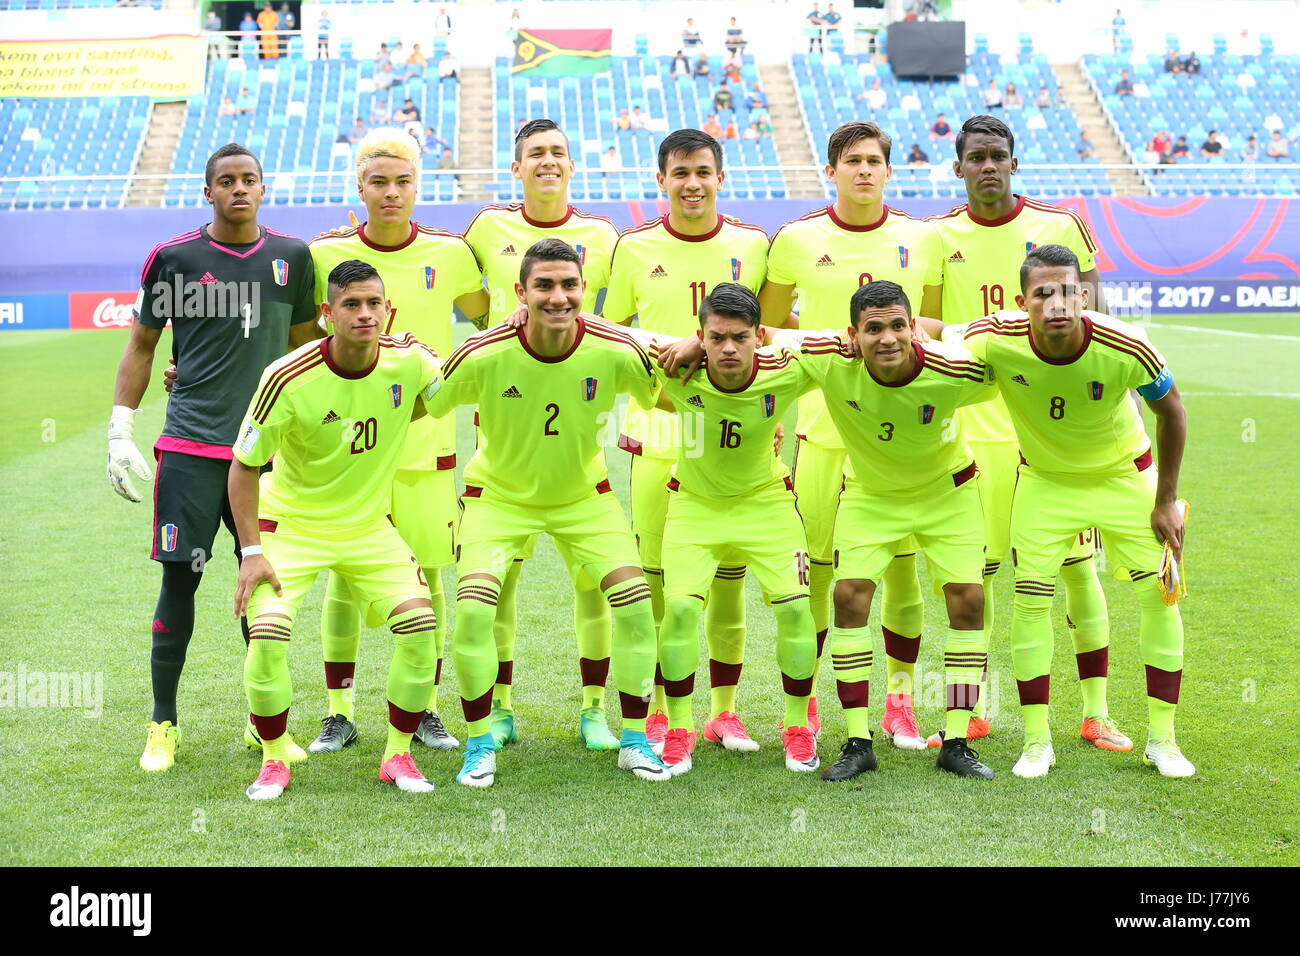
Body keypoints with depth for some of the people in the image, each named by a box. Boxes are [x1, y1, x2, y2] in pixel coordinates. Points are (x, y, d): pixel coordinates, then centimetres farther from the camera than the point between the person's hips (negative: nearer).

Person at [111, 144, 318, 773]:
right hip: (190, 445, -2)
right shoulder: (175, 257, 1)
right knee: (179, 579, -2)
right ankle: (163, 725, 11)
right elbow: (142, 345, 9)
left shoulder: (291, 257, 8)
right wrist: (120, 431, 3)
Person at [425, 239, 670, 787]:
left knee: (635, 599, -9)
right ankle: (480, 745, 3)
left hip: (584, 494, 2)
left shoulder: (615, 352, -22)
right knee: (473, 608, -18)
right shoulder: (483, 357, -27)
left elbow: (659, 398, 0)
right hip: (499, 494, -2)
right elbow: (425, 408, -10)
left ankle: (634, 740, 10)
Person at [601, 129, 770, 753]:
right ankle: (658, 712, 13)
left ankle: (724, 712, 16)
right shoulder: (635, 250, 4)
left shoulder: (752, 247, 6)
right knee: (655, 578, 1)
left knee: (730, 577, 4)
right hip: (657, 435, -1)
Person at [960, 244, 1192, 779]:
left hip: (1126, 477, 0)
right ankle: (1036, 741, 9)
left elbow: (1170, 410, -11)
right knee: (1030, 600, -6)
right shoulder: (995, 341, -30)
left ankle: (1161, 739, 13)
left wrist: (1166, 501, -6)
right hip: (1044, 480, 0)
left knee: (1159, 598, -2)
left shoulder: (1125, 348, -31)